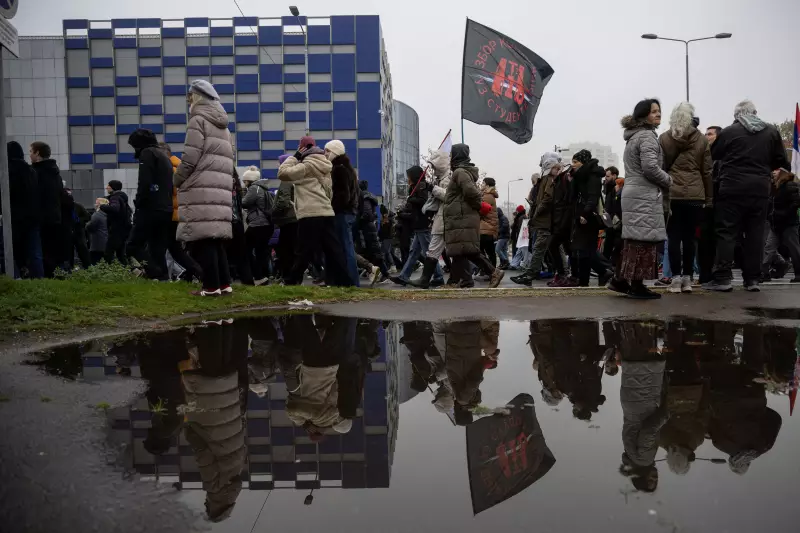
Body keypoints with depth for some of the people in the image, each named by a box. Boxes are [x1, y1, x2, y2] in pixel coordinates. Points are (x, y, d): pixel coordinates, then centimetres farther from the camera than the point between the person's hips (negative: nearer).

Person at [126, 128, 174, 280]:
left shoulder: (147, 153, -2)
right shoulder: (164, 156, 25)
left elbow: (144, 183, -15)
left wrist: (139, 204, -8)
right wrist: (166, 205, 17)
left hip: (151, 209, -8)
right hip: (166, 210, 8)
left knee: (134, 245, -3)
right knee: (158, 250, 7)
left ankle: (157, 276, -16)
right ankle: (163, 278, -1)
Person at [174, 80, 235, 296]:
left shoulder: (198, 120, -1)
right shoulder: (223, 126, 24)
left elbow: (190, 158, -9)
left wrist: (177, 180, 5)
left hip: (201, 189, -8)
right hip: (220, 189, 8)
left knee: (202, 239, -7)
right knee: (216, 238, 9)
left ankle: (212, 286, -7)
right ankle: (224, 283, 8)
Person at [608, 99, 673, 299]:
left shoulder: (633, 136, 21)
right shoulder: (647, 135, -10)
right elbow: (650, 168, -20)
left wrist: (664, 181, 23)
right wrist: (669, 181, -4)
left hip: (632, 193, 10)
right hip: (645, 196, -10)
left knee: (634, 240, 11)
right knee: (644, 240, -7)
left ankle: (620, 279, 12)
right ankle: (637, 285, -4)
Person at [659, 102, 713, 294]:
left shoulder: (664, 139, 2)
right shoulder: (701, 140, 4)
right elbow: (707, 171, 7)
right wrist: (709, 198, 12)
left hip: (671, 194, -1)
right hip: (695, 195, 1)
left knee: (674, 237, 1)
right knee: (689, 238, 7)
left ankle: (676, 278, -1)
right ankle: (687, 278, 9)